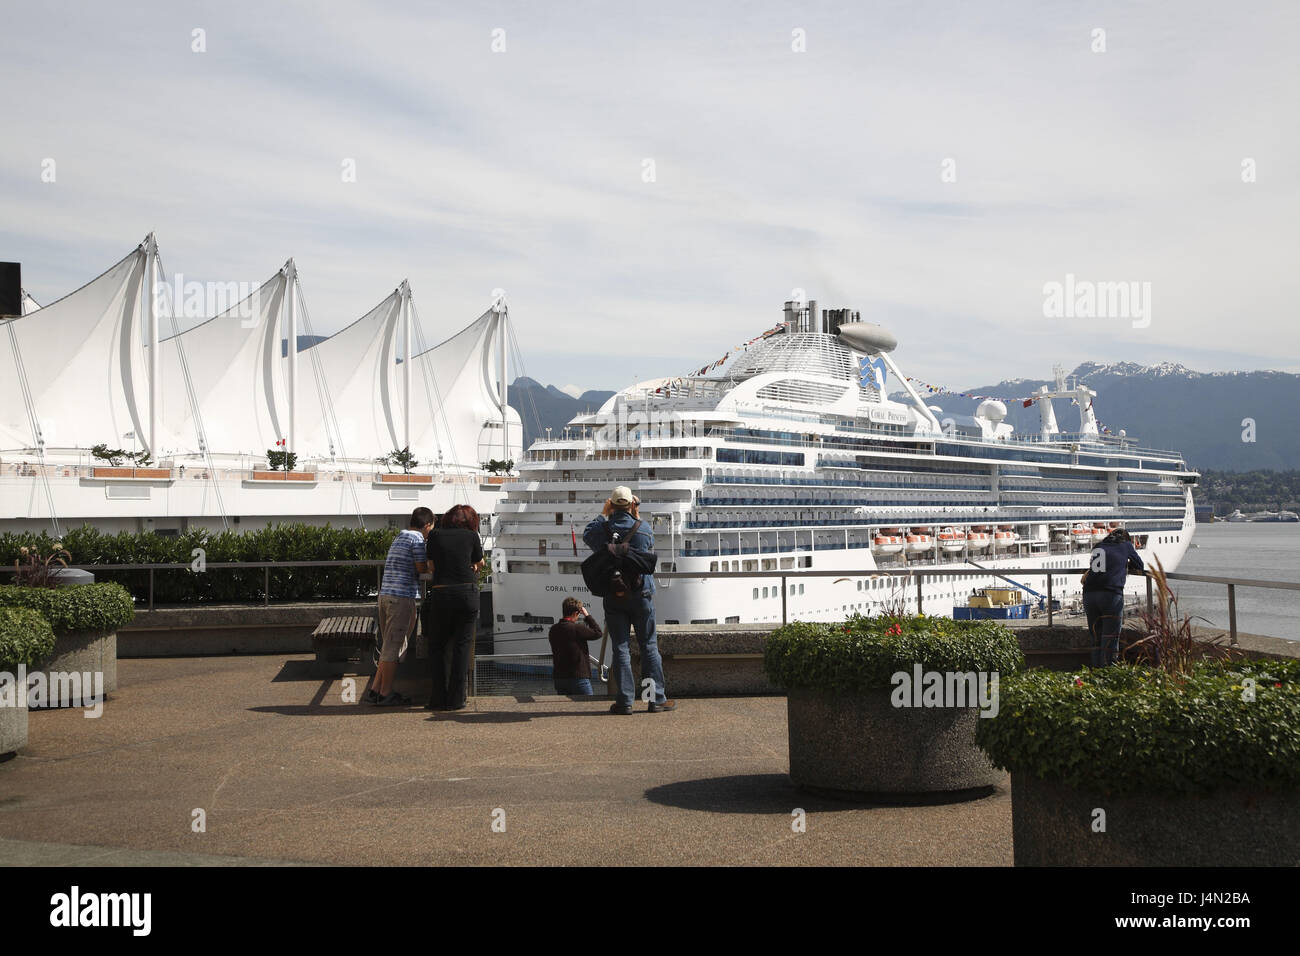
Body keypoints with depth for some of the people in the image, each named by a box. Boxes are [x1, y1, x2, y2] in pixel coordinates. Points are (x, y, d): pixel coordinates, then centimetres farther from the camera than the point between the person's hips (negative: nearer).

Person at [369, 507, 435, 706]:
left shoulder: (398, 538, 20)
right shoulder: (417, 538, -6)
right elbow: (421, 567, -11)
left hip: (385, 594, 9)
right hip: (403, 596, -9)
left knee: (390, 645, 15)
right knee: (394, 646, -4)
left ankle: (375, 689, 14)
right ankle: (385, 694, -1)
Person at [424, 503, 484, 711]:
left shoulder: (435, 535, 7)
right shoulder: (472, 536, 5)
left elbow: (432, 565, 14)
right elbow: (479, 563, 17)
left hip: (441, 594, 0)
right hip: (467, 593, 0)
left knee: (437, 647, 12)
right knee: (462, 646, 7)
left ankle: (438, 699, 8)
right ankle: (455, 699, 5)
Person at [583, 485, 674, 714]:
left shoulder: (603, 529, -6)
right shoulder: (644, 529, -5)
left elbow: (587, 535, 16)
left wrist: (603, 515, 23)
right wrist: (637, 518, 17)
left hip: (613, 597, 0)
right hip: (641, 594, 0)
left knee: (620, 647, 3)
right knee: (649, 646, 7)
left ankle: (625, 700, -1)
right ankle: (656, 698, 7)